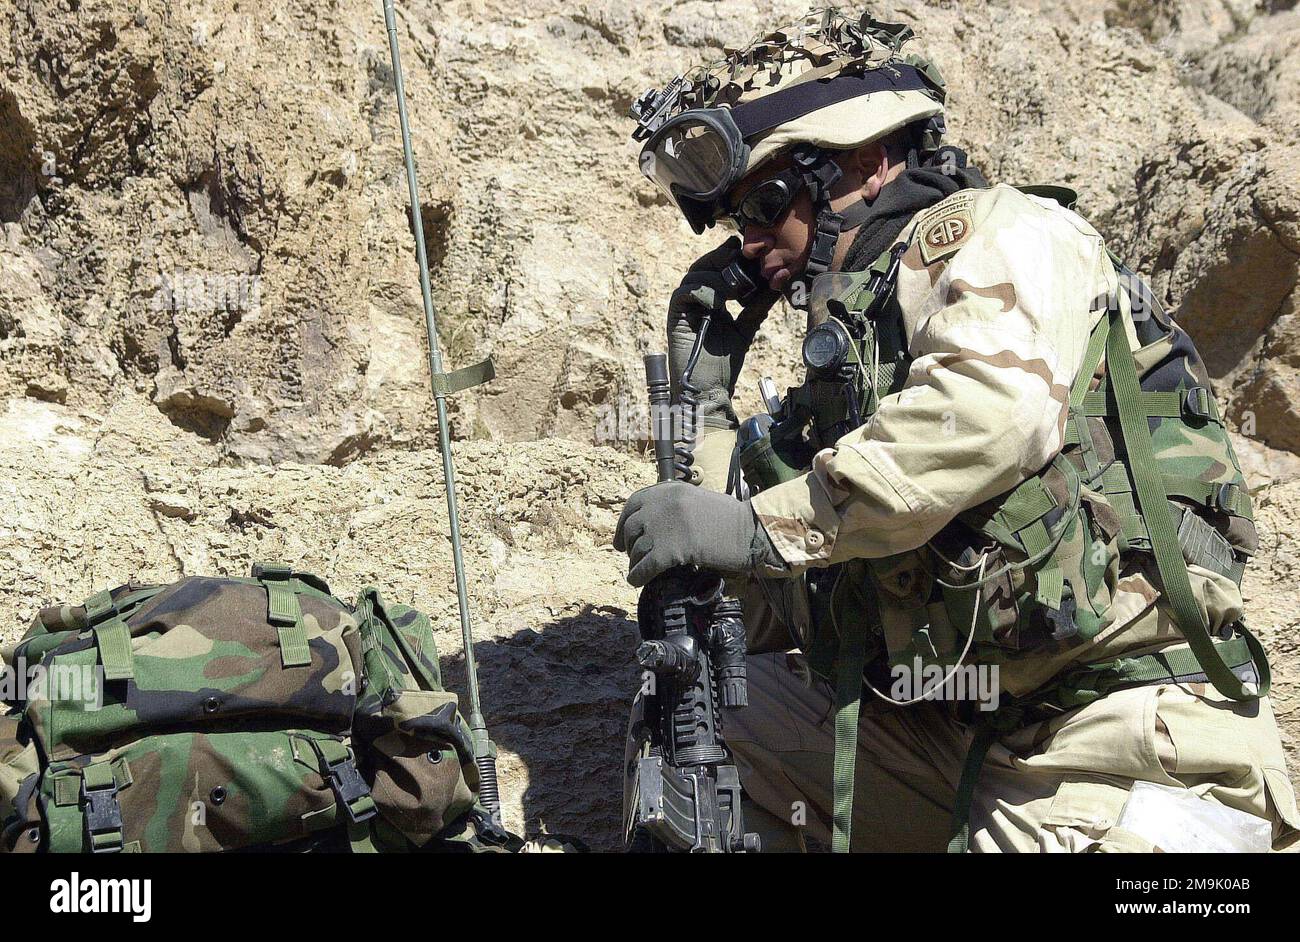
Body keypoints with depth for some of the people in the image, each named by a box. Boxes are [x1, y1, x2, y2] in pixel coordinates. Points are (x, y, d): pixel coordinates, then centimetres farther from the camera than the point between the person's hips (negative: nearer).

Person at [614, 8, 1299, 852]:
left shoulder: (1003, 232, -1)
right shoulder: (844, 341, 19)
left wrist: (761, 526, -19)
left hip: (1128, 735, -8)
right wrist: (705, 400, 13)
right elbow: (771, 610, 17)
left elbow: (991, 412, -25)